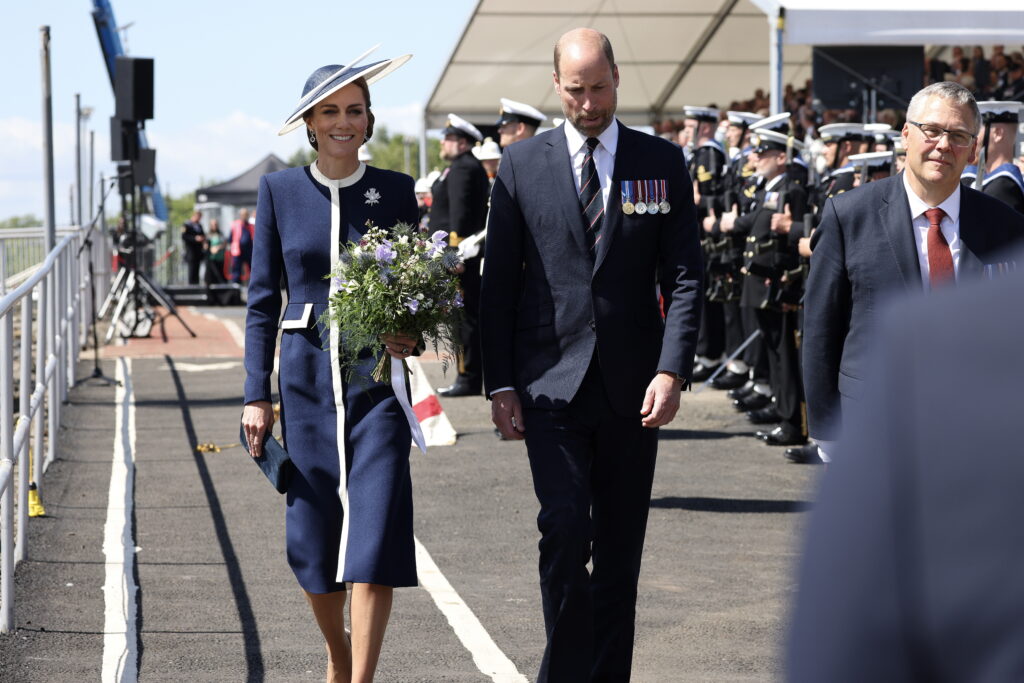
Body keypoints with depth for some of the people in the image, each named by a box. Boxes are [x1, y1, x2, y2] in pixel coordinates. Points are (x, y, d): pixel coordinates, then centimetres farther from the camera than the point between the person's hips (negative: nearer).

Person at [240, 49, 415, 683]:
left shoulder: (396, 190, 3)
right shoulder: (280, 190, 4)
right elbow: (264, 299, 5)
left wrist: (410, 335, -12)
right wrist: (257, 394, 0)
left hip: (377, 375, -1)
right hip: (307, 375, 1)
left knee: (376, 529, -12)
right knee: (312, 534, 7)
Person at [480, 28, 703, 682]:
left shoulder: (662, 163, 5)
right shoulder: (522, 164, 5)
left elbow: (685, 276, 2)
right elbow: (499, 283, 5)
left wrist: (672, 369, -10)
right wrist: (499, 383, -1)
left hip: (631, 386, 1)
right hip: (551, 383, -1)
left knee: (620, 549, 7)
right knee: (564, 530, -14)